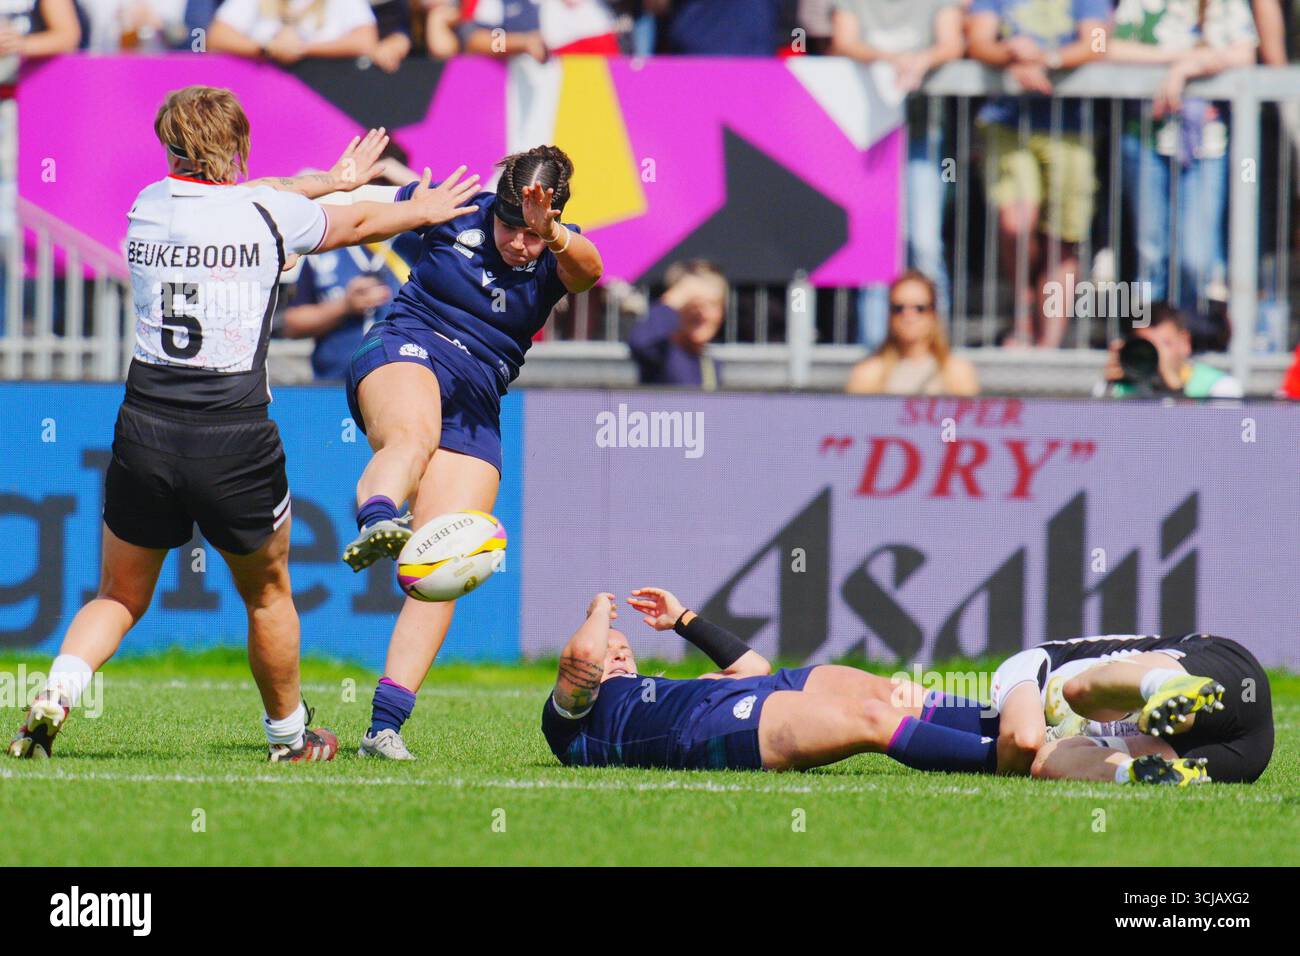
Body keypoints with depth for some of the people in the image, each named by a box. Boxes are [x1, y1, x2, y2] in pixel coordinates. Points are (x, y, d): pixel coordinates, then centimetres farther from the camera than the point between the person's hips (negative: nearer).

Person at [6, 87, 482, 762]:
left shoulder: (147, 206, 6)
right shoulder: (270, 215, -3)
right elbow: (357, 224, 17)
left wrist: (331, 178, 41)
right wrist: (423, 210, 39)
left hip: (145, 433, 2)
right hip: (235, 442, -2)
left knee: (119, 597, 15)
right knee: (267, 594, 19)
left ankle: (58, 689, -9)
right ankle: (289, 736, 32)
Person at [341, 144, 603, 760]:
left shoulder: (560, 258, 0)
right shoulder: (455, 211, 0)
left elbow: (587, 269, -25)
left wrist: (553, 235, -45)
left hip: (475, 409, 3)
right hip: (405, 356, -3)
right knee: (413, 435, -41)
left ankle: (385, 724, -8)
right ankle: (374, 525, -74)